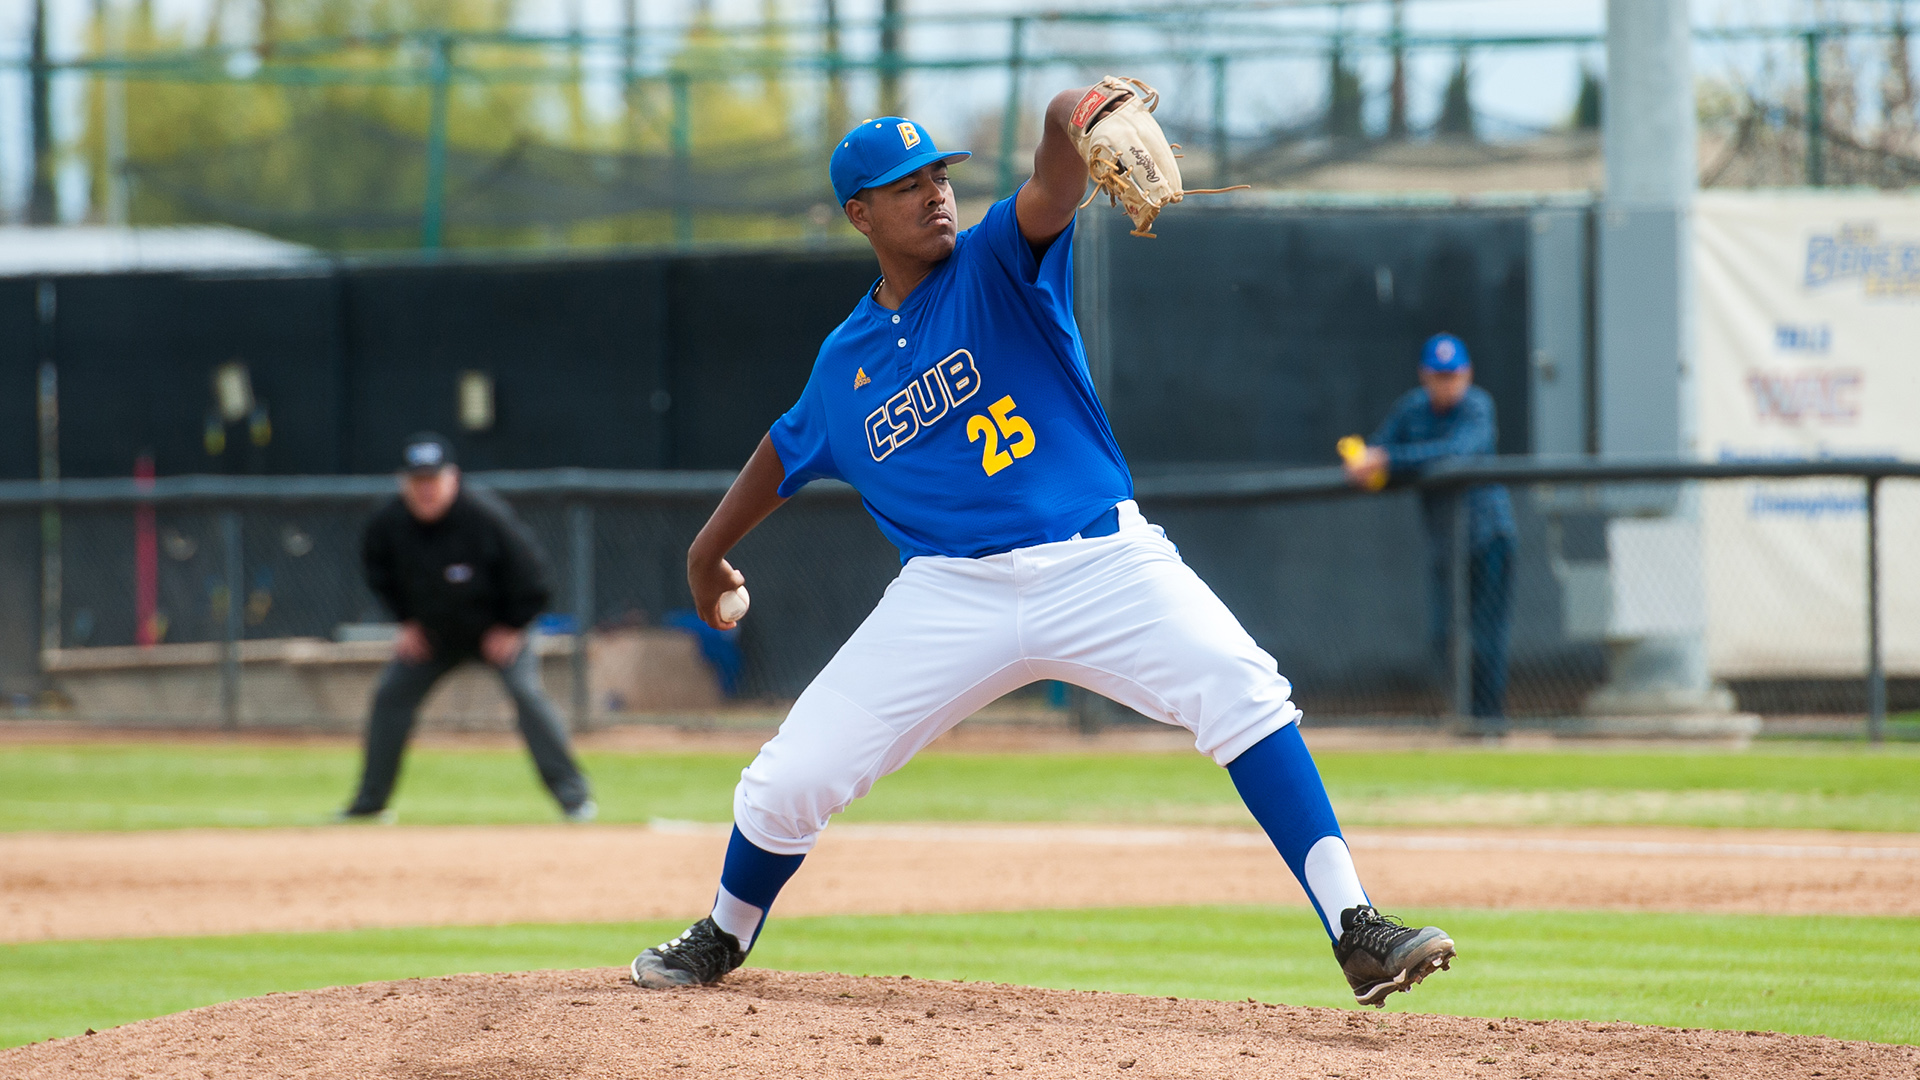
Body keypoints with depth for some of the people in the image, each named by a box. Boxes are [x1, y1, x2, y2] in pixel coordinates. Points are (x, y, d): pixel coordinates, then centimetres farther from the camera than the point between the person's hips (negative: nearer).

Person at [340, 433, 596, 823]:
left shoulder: (485, 516, -30)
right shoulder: (389, 523, -19)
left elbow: (529, 573, -19)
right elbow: (379, 572, 5)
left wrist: (511, 628, -15)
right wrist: (407, 622, 1)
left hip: (496, 630, -4)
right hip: (430, 632, 4)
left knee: (525, 692, -20)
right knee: (390, 695, 0)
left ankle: (573, 795, -14)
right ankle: (370, 802, 12)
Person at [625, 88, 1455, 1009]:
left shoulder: (996, 262, 0)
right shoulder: (844, 363, 11)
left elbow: (1052, 190, -22)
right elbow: (788, 450, 30)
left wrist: (1078, 122, -45)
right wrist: (707, 552, 37)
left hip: (1099, 563, -2)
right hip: (951, 592, 2)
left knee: (1242, 689, -26)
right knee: (791, 779, -3)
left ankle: (1354, 930, -29)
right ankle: (724, 937, 29)